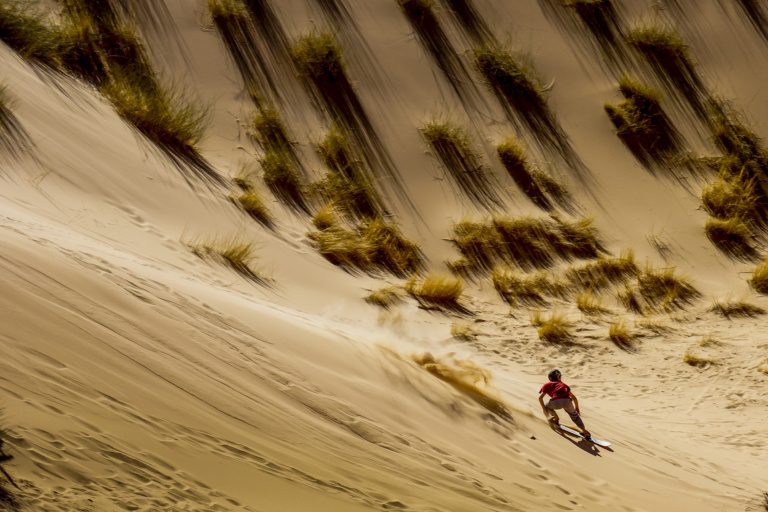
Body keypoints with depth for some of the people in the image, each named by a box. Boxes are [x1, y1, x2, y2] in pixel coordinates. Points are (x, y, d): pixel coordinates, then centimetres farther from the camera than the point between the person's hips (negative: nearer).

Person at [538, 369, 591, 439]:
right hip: (567, 401, 2)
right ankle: (584, 431, 24)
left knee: (547, 406, 31)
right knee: (574, 414, 27)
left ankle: (555, 418, 16)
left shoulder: (547, 385, 27)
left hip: (556, 402, -2)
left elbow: (540, 397, 14)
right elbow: (574, 398, 37)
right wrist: (577, 408, 51)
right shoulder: (563, 384, 35)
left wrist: (544, 409, 23)